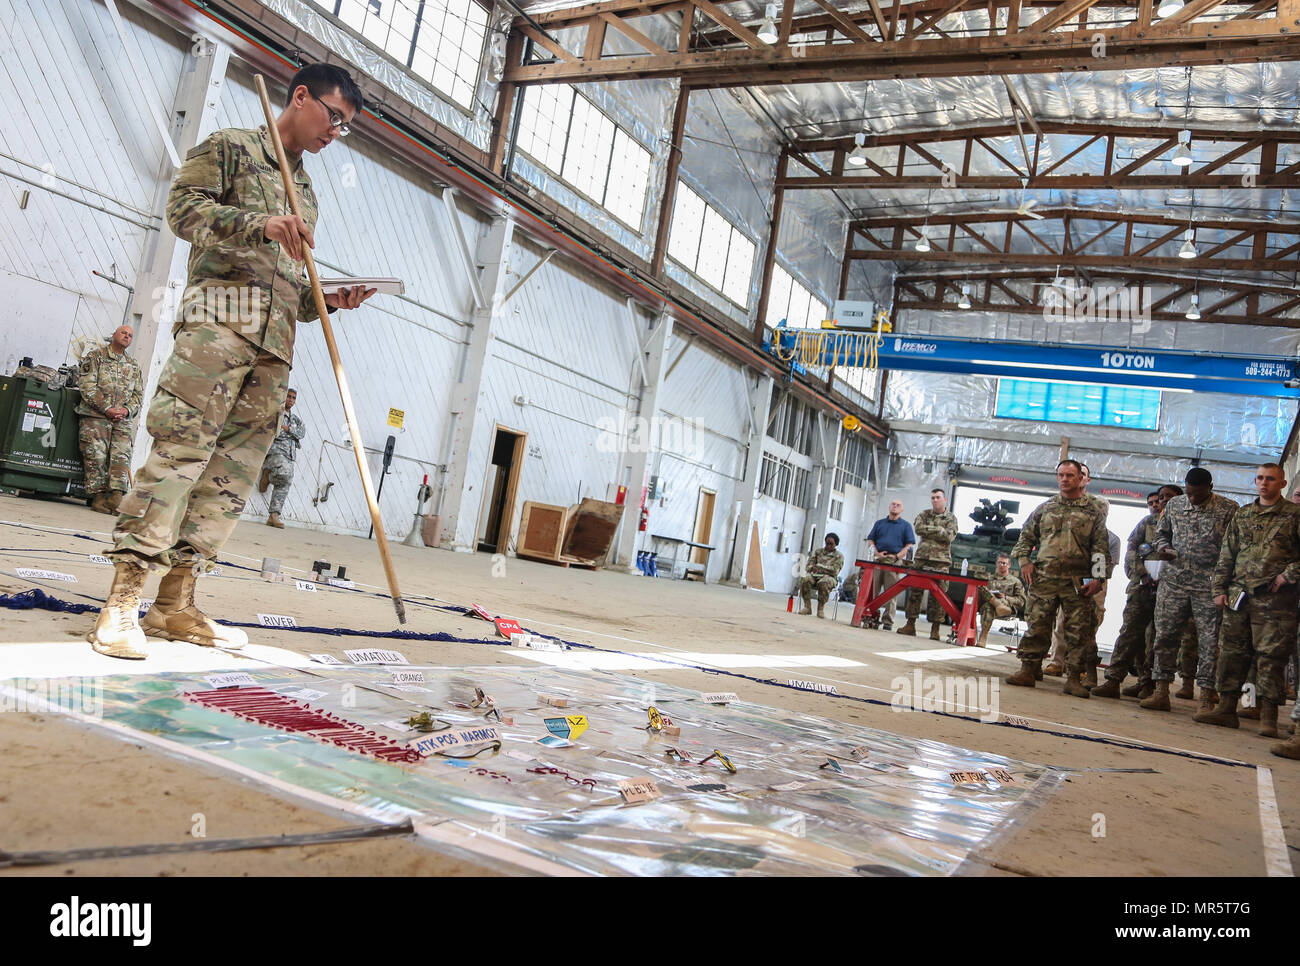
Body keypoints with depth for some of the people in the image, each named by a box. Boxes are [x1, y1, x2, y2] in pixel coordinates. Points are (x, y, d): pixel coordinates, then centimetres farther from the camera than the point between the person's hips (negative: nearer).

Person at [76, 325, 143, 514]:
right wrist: (107, 408, -13)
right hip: (96, 415, -3)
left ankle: (117, 496, -11)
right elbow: (87, 386, -4)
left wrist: (127, 410, -5)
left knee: (122, 456, -9)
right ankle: (98, 496, -1)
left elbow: (139, 394, 15)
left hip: (123, 419, 3)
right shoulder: (95, 356, 7)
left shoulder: (134, 366, 20)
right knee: (96, 455, -7)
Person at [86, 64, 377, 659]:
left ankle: (175, 604, 1)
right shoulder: (230, 147, 11)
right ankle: (122, 602, -16)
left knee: (235, 470, -2)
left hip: (276, 342, 7)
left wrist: (331, 299, 10)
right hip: (221, 312, -6)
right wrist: (261, 224, -17)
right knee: (181, 448, -16)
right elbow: (183, 207, -4)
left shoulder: (306, 193, 29)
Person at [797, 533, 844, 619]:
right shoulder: (818, 551, 18)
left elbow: (834, 571, -6)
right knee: (804, 579, -32)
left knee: (824, 582, -40)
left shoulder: (839, 556, 9)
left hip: (829, 577, -3)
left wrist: (818, 566, -9)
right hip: (815, 576, 3)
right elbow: (808, 566, 12)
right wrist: (813, 568, -13)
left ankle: (821, 608, -27)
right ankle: (807, 606, -24)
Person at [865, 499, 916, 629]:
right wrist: (877, 553, -4)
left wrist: (897, 556, -8)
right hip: (878, 560, 2)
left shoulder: (906, 526, 11)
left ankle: (888, 622, -1)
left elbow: (910, 545, 4)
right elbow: (870, 540, 13)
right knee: (873, 590, -2)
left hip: (894, 561, -2)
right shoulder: (879, 523, 18)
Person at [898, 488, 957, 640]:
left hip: (940, 561, -2)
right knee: (914, 591, 0)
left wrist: (928, 531, -9)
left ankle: (935, 629, -1)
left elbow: (949, 536, -10)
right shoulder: (924, 514, 14)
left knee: (937, 595, -4)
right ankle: (910, 624, 5)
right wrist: (938, 530, -10)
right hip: (921, 557, 2)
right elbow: (918, 528, -5)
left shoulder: (951, 518, 7)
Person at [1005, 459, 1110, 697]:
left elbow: (1101, 548, 5)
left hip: (1078, 582, -1)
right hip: (1044, 578, 1)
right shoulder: (1045, 508, 13)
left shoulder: (1094, 512, 8)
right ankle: (1028, 670, 6)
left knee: (1078, 631, -1)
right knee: (1036, 626, 0)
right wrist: (1024, 561, 5)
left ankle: (1073, 678, 6)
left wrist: (1098, 577, -5)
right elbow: (1025, 537, 19)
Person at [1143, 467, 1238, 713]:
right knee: (1165, 635, 2)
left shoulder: (1228, 509, 0)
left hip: (1209, 585, -3)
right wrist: (1162, 547, -1)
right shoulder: (1173, 505, 10)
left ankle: (1206, 696, 4)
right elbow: (1161, 533, 21)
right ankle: (1160, 691, 9)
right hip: (1173, 581, 3)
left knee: (1210, 639, -2)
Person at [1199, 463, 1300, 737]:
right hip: (1238, 594, 4)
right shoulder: (1242, 515, 16)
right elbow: (1226, 555, 15)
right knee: (1232, 652, 5)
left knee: (1270, 655, -4)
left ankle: (1268, 716, 1)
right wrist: (1219, 589, 9)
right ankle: (1226, 708, 12)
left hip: (1273, 599, -4)